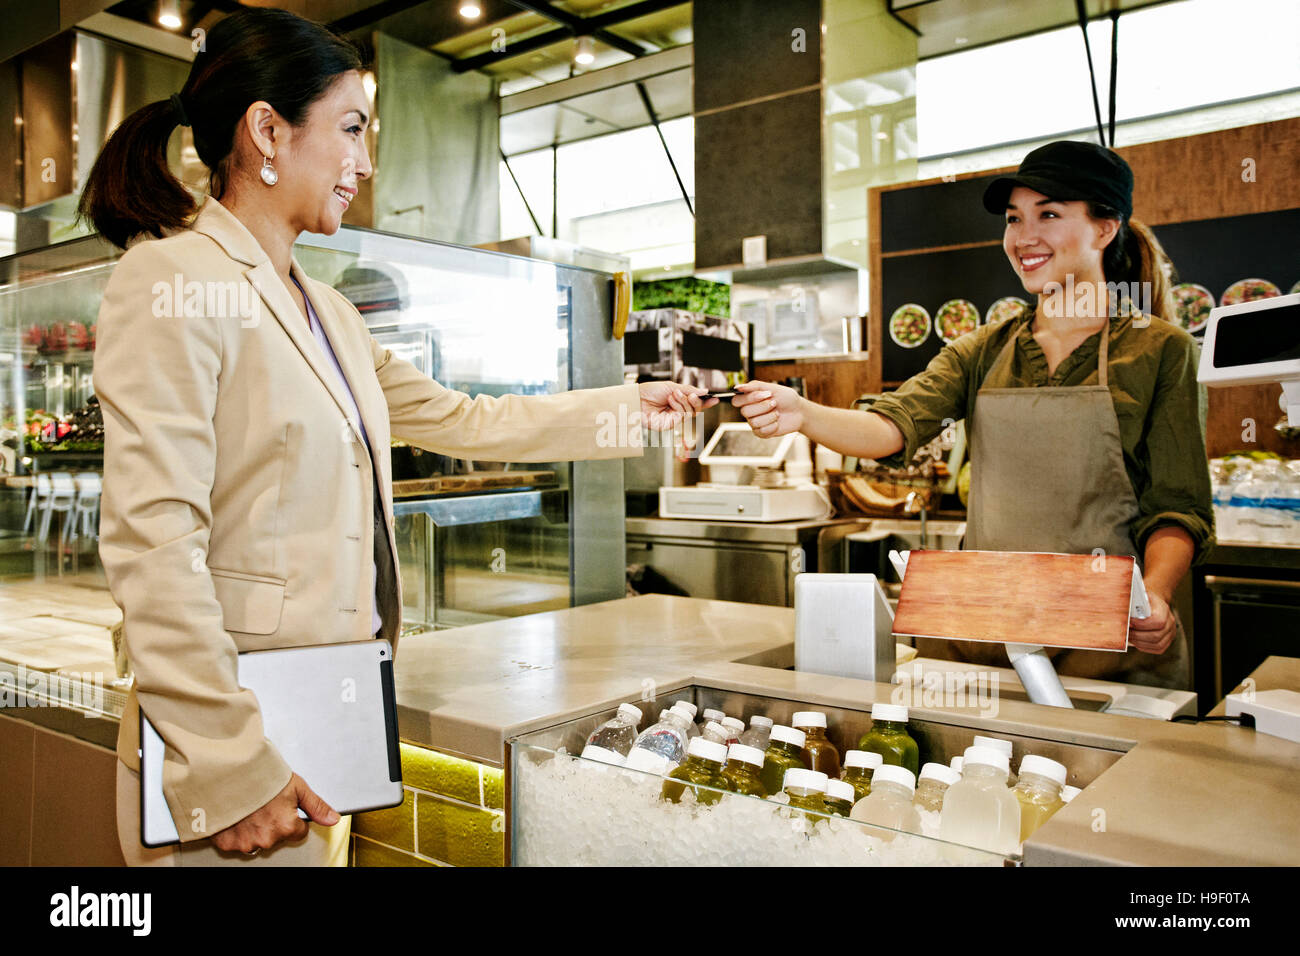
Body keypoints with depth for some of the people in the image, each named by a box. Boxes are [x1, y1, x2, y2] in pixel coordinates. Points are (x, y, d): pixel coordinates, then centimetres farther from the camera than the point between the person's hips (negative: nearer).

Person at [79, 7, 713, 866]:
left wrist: (627, 408, 22)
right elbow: (151, 544, -19)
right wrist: (228, 770, -22)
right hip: (237, 729, -8)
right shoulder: (174, 279, -12)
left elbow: (459, 420, 21)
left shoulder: (327, 311, 14)